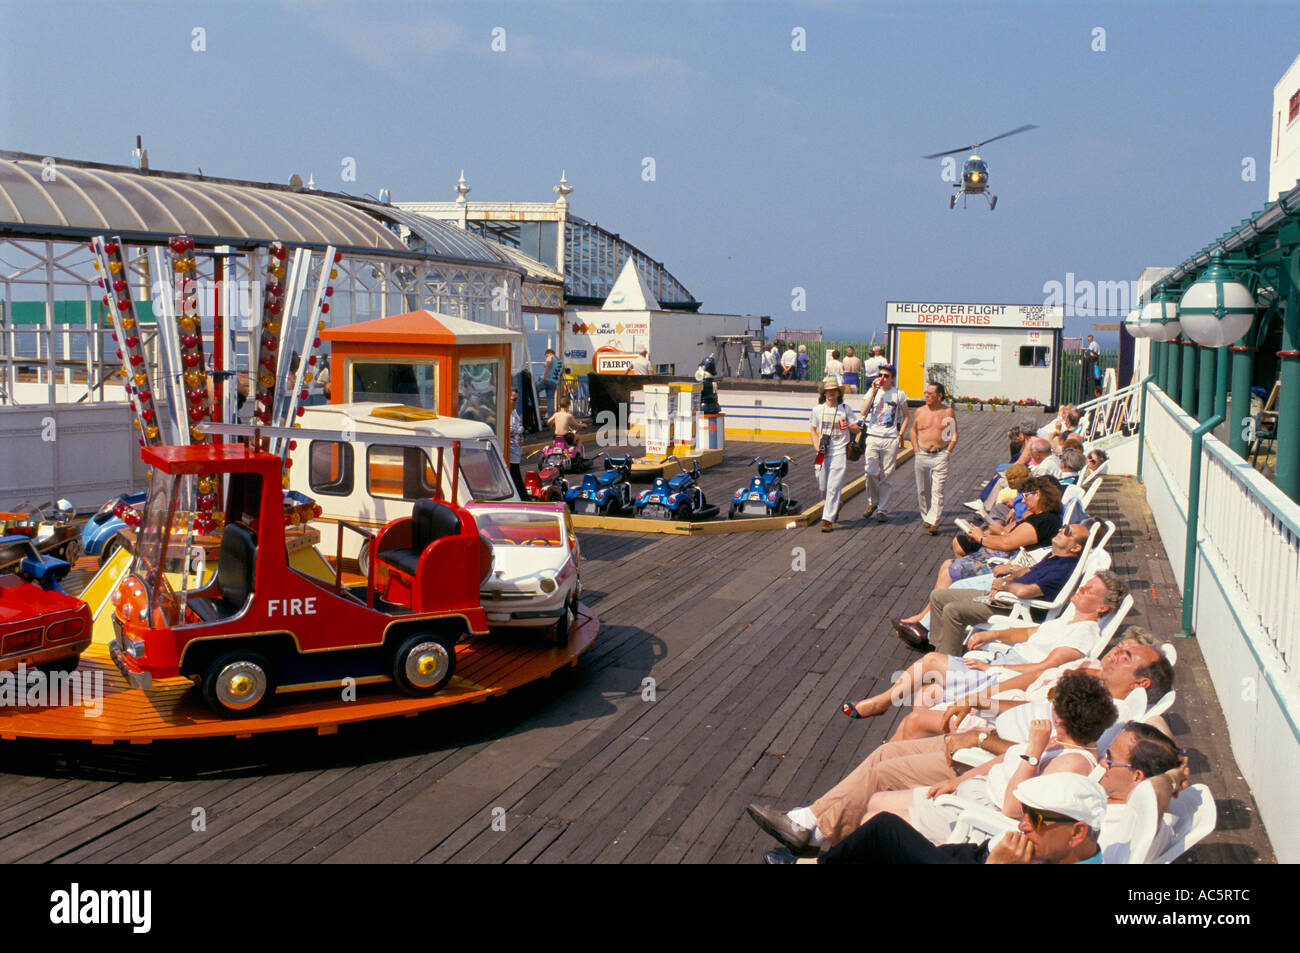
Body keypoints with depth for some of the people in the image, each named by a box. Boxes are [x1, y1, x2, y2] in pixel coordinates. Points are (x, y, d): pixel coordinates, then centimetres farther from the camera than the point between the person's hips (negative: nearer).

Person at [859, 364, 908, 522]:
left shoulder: (899, 394, 5)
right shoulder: (872, 391, 7)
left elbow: (905, 416, 14)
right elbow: (864, 412, -7)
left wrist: (900, 435, 2)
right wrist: (874, 391, -10)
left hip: (890, 439, 0)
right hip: (872, 437, 0)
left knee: (887, 476, 1)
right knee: (871, 472, -11)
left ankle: (882, 510, 9)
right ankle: (872, 502, 13)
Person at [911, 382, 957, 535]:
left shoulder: (948, 412, -1)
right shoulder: (920, 411, 4)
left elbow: (955, 434, 4)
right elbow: (913, 430, 17)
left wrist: (947, 451, -4)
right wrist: (916, 450, 8)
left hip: (940, 456, -3)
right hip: (922, 455, 3)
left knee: (937, 491, -7)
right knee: (922, 490, 9)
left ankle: (933, 522, -7)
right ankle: (925, 517, 26)